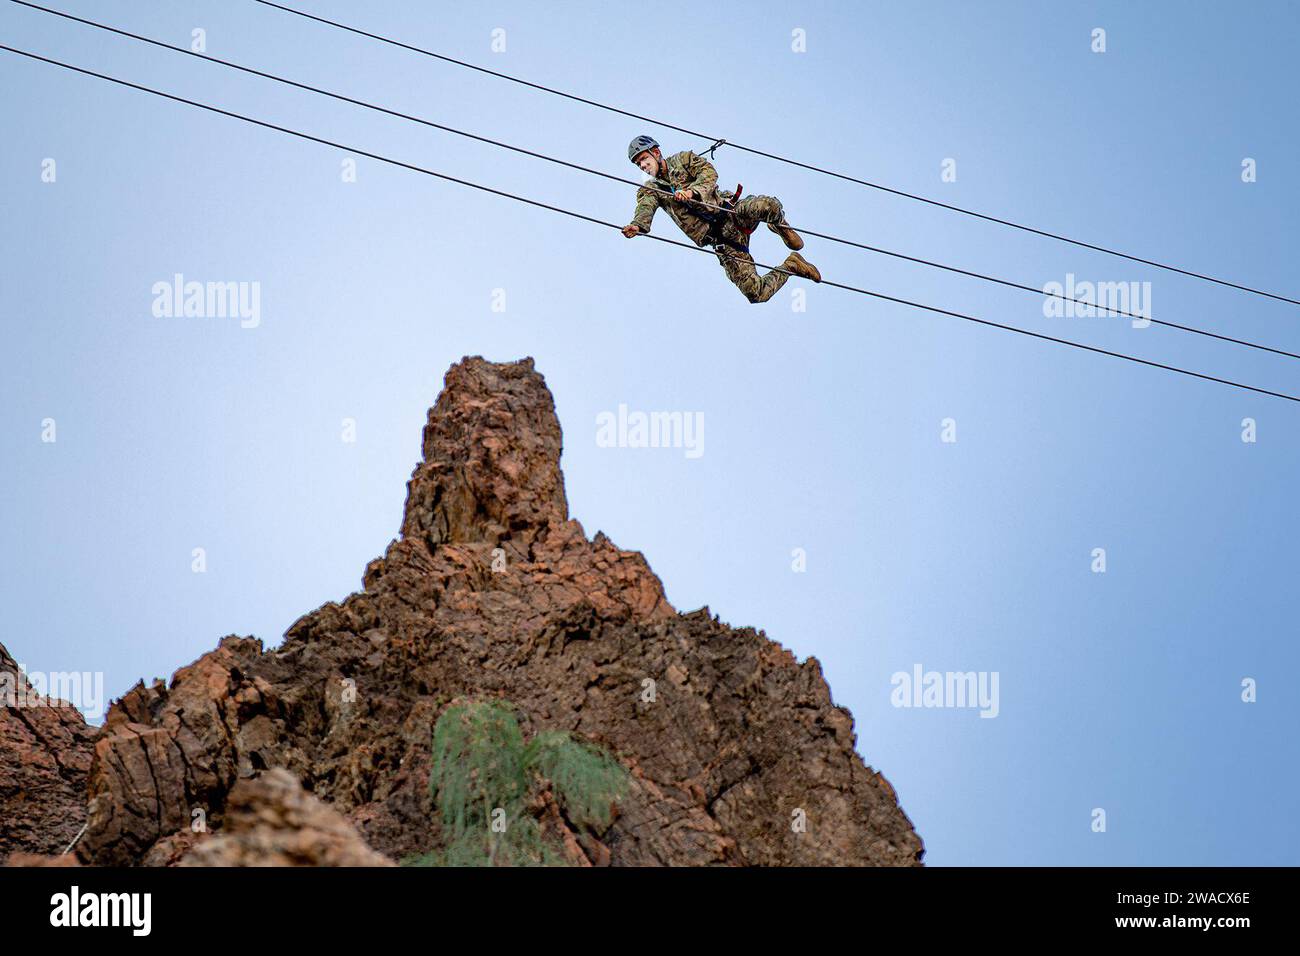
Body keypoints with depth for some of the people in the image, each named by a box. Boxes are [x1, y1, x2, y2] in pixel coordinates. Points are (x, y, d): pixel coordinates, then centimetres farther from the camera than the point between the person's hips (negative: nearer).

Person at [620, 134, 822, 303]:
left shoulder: (683, 159, 11)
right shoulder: (649, 191, 12)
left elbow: (709, 173, -5)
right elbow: (645, 210, -10)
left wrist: (691, 191, -26)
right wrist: (637, 226, -34)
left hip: (733, 213, -1)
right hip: (721, 240, 1)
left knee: (768, 205, -37)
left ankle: (784, 230, 0)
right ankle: (790, 266, 15)